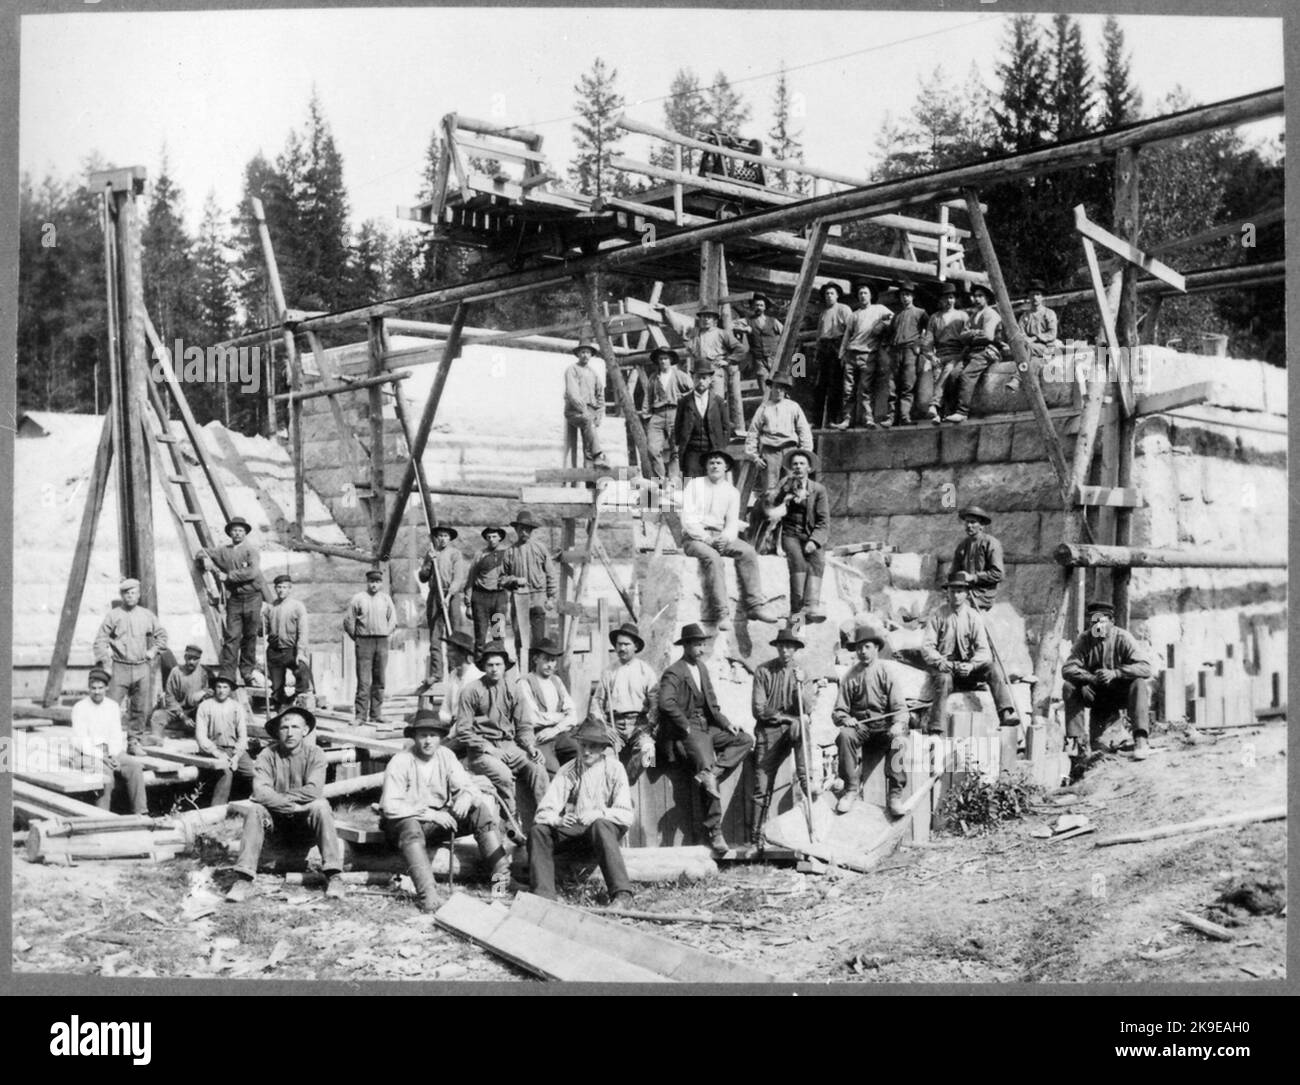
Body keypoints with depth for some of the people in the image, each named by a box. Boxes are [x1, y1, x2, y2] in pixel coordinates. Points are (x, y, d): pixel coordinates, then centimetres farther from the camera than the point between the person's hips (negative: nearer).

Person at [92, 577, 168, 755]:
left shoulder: (147, 615, 11)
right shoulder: (113, 616, 1)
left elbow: (162, 635, 25)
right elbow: (100, 641, -1)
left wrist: (153, 650, 11)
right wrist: (105, 664, -8)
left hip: (142, 668, 3)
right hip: (120, 667, -3)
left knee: (141, 709, 5)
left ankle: (135, 742, 16)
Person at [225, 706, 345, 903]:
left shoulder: (314, 753, -8)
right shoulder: (267, 755, -6)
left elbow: (314, 790, -23)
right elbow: (260, 792, -21)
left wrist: (278, 797, -18)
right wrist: (293, 805, -25)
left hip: (306, 825, -1)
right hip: (277, 822, 1)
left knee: (321, 806, -31)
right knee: (254, 810, -26)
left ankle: (333, 876, -30)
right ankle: (244, 879, -27)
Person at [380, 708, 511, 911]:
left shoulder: (446, 756, 3)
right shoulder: (400, 762, -13)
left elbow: (466, 786, 1)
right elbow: (391, 806, -20)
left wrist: (466, 796, -25)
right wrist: (430, 814, -25)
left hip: (439, 820, 5)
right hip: (406, 821, -5)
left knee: (481, 809, -15)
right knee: (410, 827, -40)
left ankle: (501, 874, -24)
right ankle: (427, 895, -52)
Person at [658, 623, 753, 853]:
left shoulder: (702, 668, 15)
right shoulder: (674, 673, -11)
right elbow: (666, 703, -26)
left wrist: (726, 723, 5)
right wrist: (686, 726, -20)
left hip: (707, 726, 8)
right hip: (688, 731, -8)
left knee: (745, 740, -5)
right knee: (708, 773, -18)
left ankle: (709, 774, -21)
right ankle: (715, 832, -12)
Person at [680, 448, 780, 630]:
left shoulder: (732, 492, 15)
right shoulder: (695, 485, 5)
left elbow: (733, 522, 7)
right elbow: (688, 518, -4)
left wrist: (726, 538, -16)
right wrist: (705, 537, -17)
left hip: (720, 536, 4)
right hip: (694, 537, -4)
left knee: (747, 551, -24)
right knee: (712, 557, -36)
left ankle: (754, 605, -28)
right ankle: (721, 612, -39)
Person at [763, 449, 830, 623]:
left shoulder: (819, 490, 7)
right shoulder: (784, 487, 12)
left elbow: (823, 522, 0)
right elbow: (770, 509, 1)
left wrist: (814, 541, -17)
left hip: (813, 536, 0)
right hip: (790, 535, 0)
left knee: (817, 561, -31)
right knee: (798, 560, -32)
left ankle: (812, 606, -47)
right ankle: (797, 607, -39)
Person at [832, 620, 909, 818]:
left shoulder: (888, 671, 1)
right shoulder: (850, 676, 6)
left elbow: (900, 707, -5)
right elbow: (838, 710, 5)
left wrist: (898, 724, -27)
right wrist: (844, 719, -19)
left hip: (885, 727, -1)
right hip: (859, 727, 1)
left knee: (898, 741, -33)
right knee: (845, 735, -31)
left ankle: (895, 795, -27)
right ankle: (851, 789, -24)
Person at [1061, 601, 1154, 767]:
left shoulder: (1123, 638, -11)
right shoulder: (1084, 641, -5)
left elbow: (1145, 667, -22)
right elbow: (1067, 669, -14)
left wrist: (1115, 673, -36)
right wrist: (1090, 677, -33)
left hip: (1121, 693, -2)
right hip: (1096, 694, 2)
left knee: (1139, 685, -32)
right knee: (1068, 687, -21)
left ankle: (1141, 740, -35)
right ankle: (1079, 743, -23)